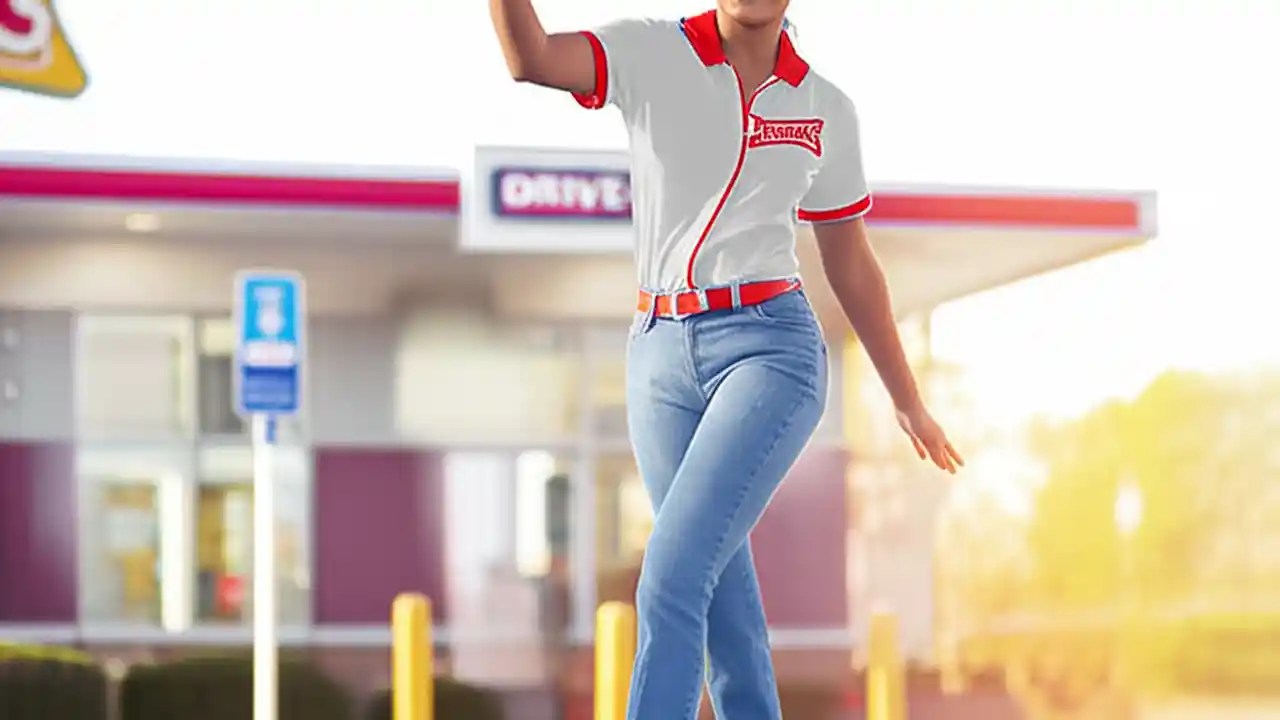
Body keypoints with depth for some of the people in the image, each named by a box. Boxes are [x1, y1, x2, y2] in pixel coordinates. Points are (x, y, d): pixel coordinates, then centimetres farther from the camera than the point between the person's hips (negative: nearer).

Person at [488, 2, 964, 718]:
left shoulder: (828, 110, 5)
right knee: (724, 599, 8)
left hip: (771, 350, -2)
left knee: (672, 578, -17)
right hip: (664, 357, 2)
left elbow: (852, 265, 15)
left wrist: (909, 399, 19)